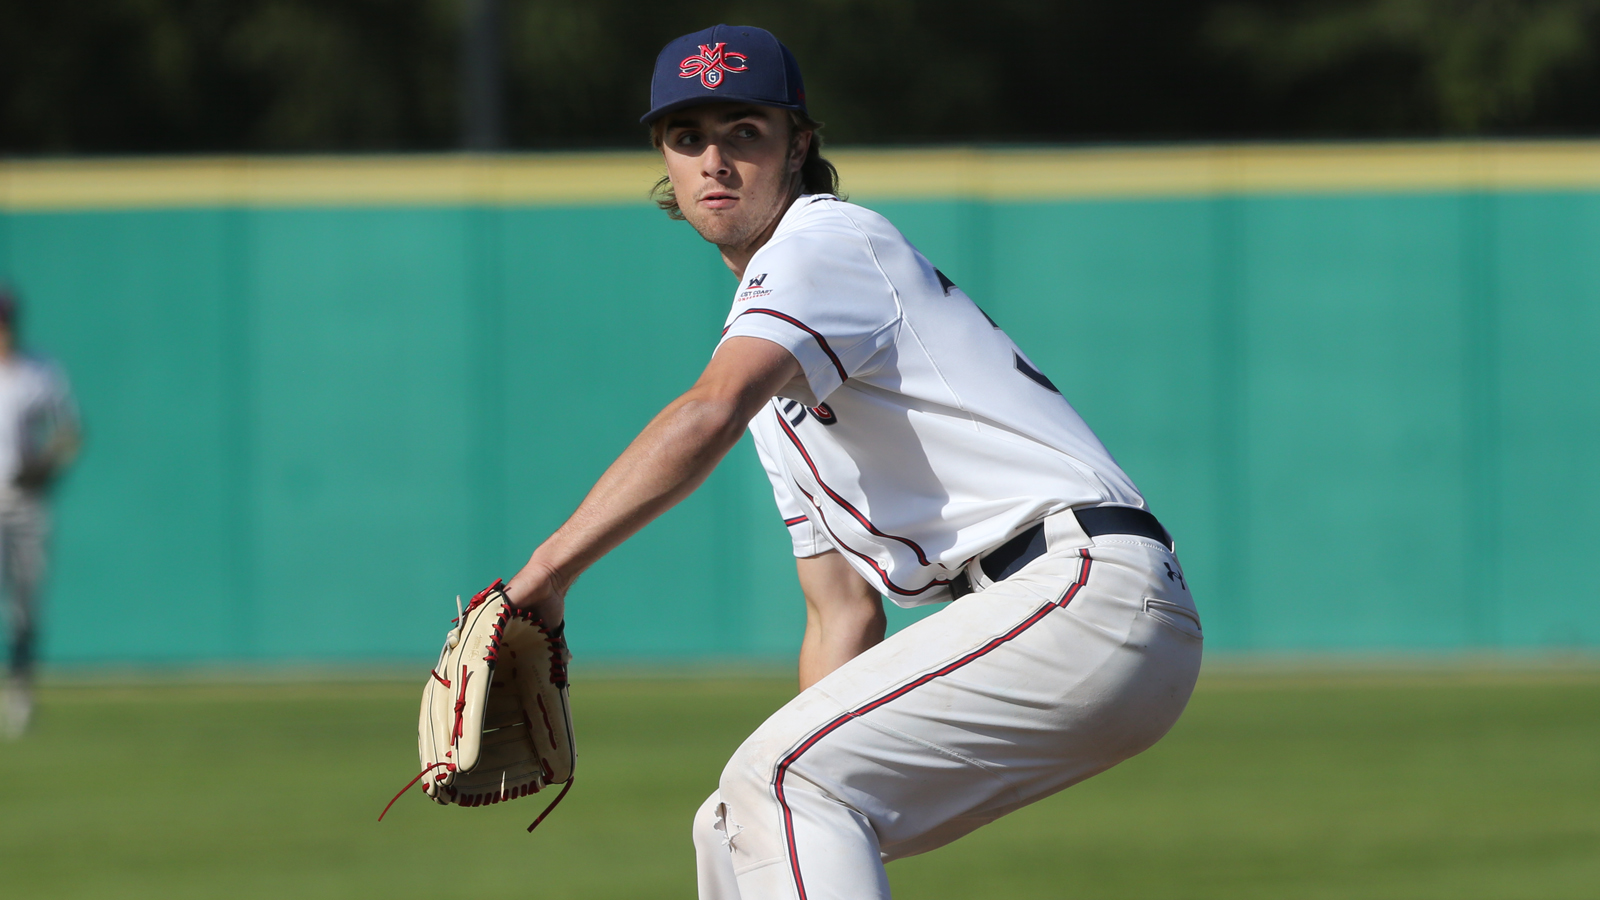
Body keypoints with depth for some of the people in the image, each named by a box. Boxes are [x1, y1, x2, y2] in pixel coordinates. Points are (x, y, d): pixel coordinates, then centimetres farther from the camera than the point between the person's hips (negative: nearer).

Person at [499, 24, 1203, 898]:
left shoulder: (825, 243, -5)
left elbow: (708, 417, -24)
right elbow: (843, 614, 25)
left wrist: (545, 572, -30)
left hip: (1088, 587, -10)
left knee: (774, 782, -21)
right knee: (737, 829, 13)